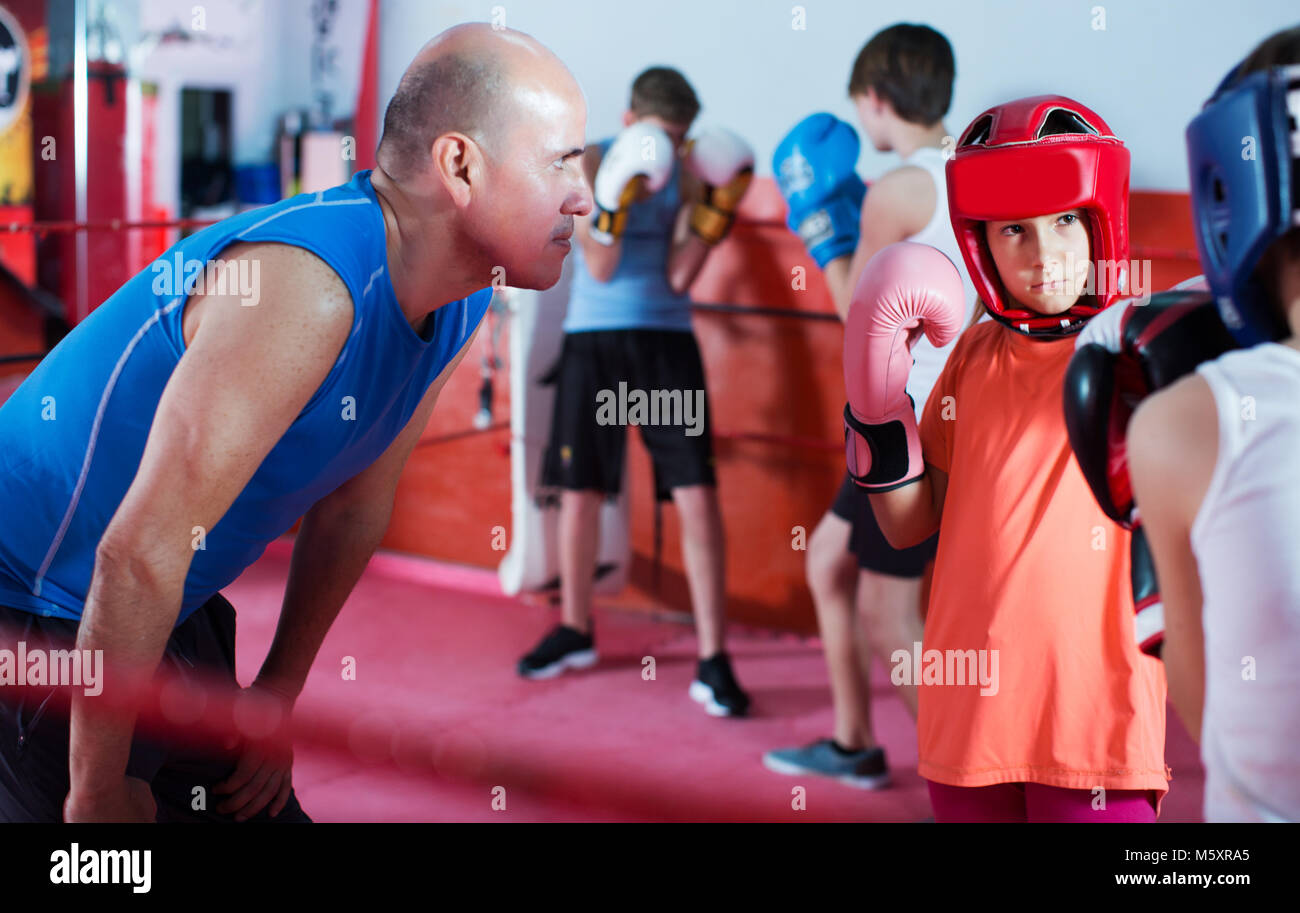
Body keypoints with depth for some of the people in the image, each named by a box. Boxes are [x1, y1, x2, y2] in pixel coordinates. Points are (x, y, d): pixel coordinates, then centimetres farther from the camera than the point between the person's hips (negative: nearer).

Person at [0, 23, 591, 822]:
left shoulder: (457, 304, -2)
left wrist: (278, 695, 15)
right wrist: (99, 792, -22)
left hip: (169, 613, 8)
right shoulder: (305, 286, -32)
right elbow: (137, 555, -31)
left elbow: (354, 507, 10)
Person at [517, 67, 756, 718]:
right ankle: (574, 631, 29)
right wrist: (618, 204, -25)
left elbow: (680, 275, -6)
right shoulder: (589, 164, -2)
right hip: (593, 343, 0)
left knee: (697, 494, -9)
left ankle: (713, 661, -5)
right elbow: (599, 268, -10)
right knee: (579, 490, 8)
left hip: (667, 343, 0)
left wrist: (718, 211, -16)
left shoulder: (688, 172, 0)